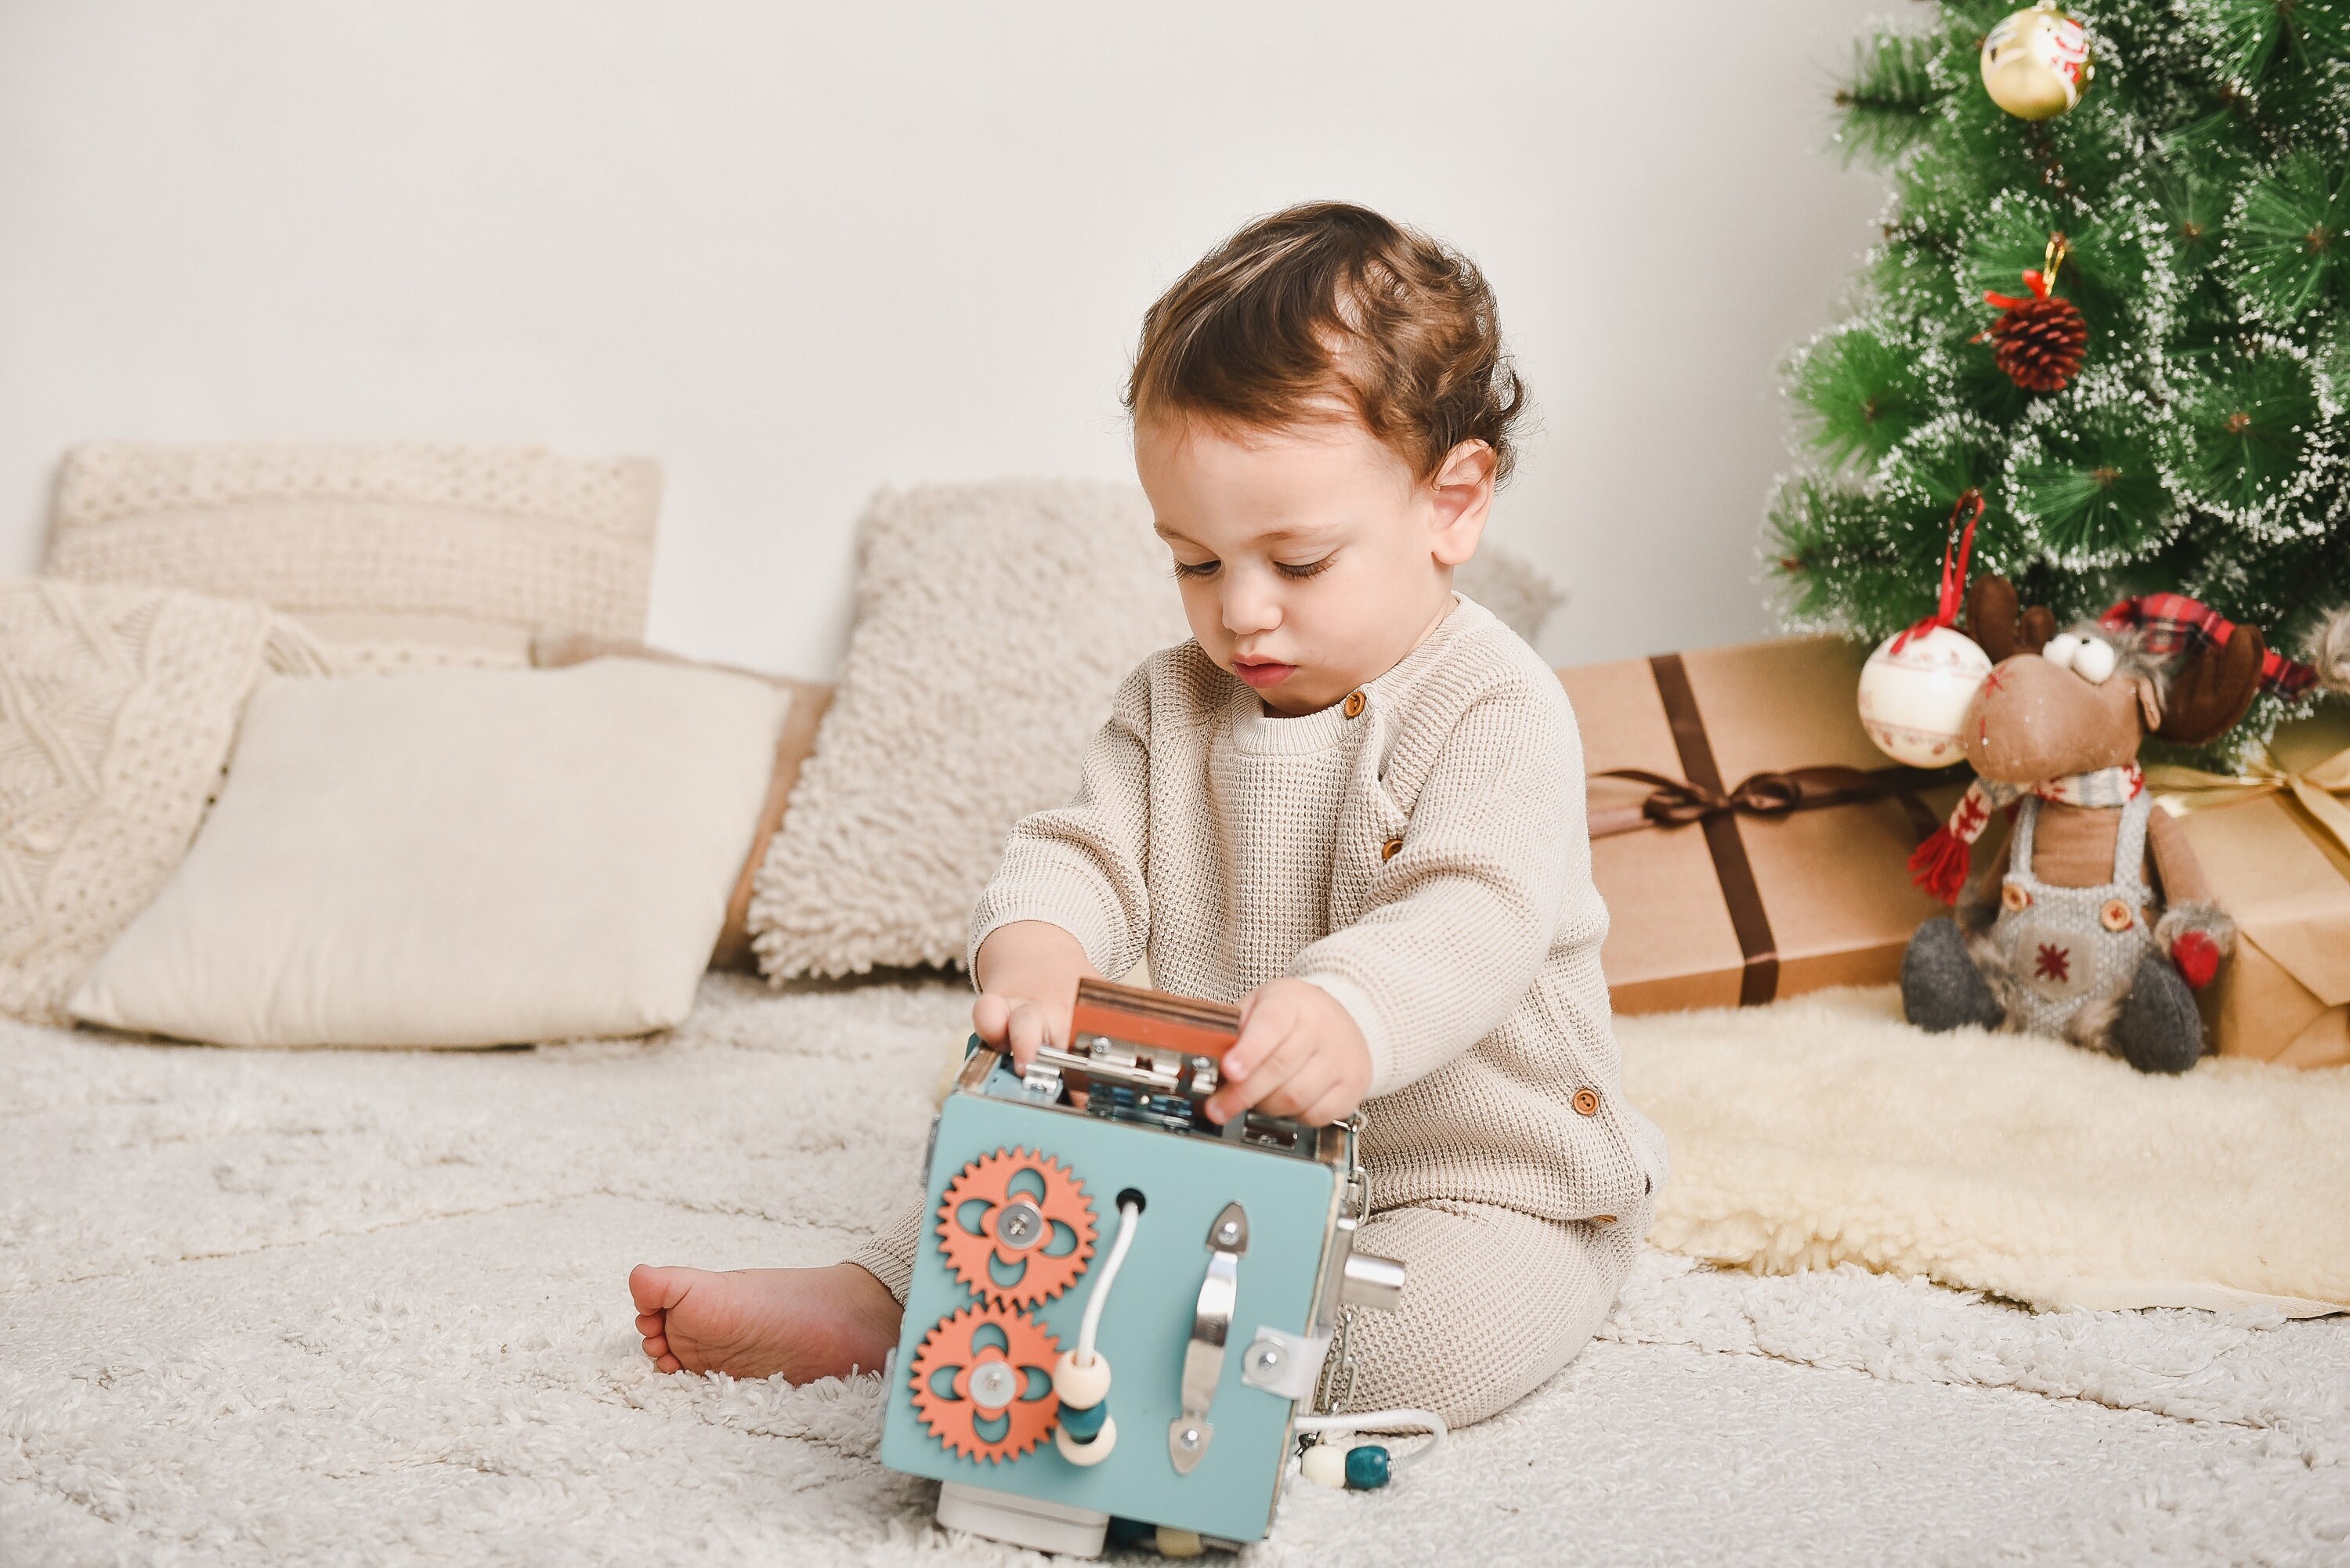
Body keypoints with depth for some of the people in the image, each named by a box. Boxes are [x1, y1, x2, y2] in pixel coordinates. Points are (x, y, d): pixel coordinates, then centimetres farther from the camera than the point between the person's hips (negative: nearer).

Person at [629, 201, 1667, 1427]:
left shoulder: (1494, 709, -16)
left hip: (1484, 1193, -6)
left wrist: (1351, 1017, -53)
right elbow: (1084, 855, -2)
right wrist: (1029, 954, -29)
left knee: (1431, 1341, -32)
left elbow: (1474, 917, -30)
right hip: (1223, 1159, 6)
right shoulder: (1171, 704, 5)